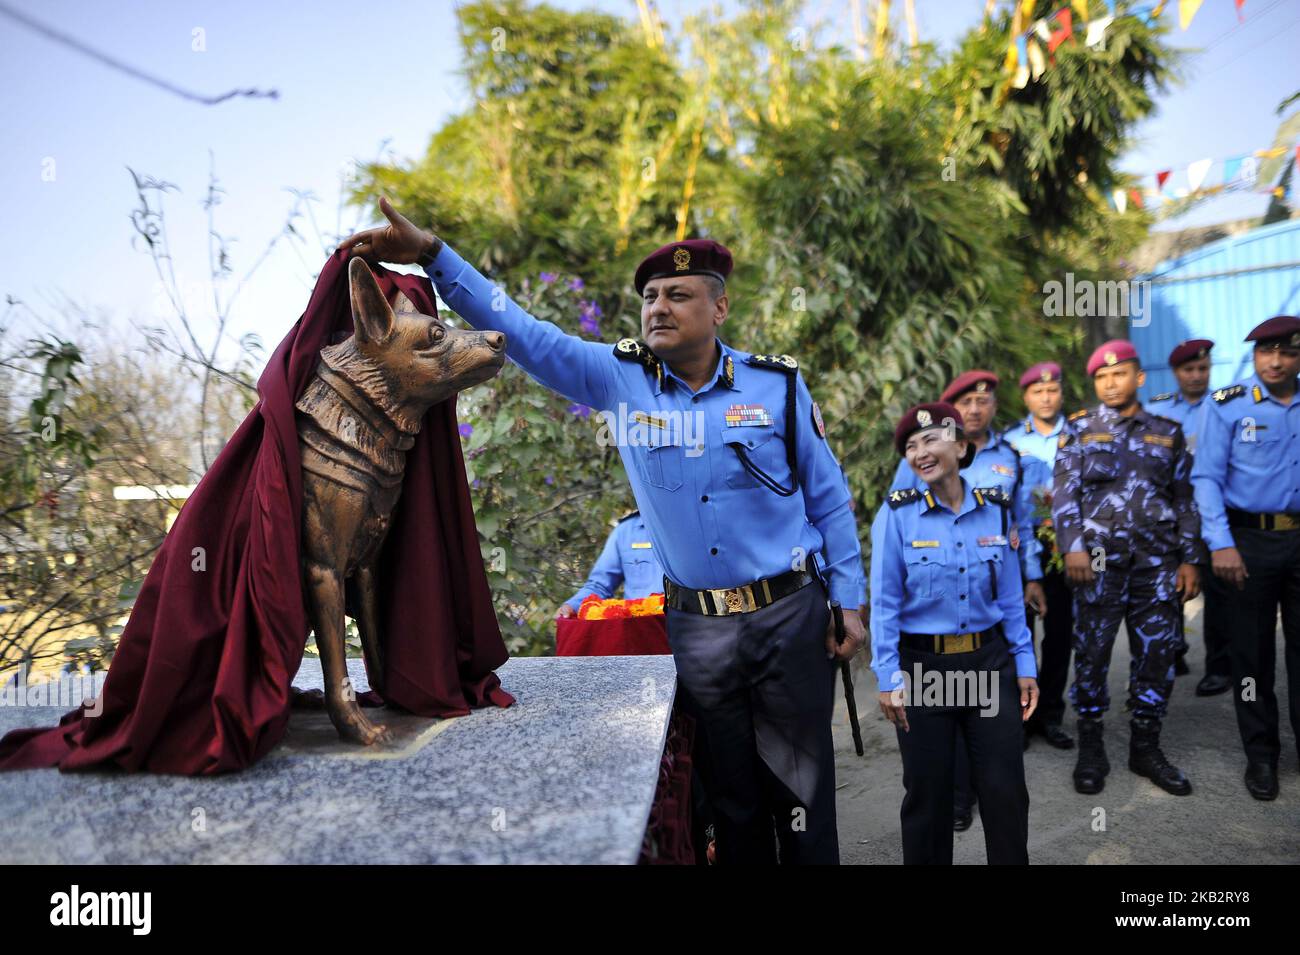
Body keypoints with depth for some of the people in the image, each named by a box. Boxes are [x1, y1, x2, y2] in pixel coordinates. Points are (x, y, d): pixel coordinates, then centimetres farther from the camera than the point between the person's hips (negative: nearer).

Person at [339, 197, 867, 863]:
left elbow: (828, 499, 3)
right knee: (732, 793, 16)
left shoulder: (777, 383, -4)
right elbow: (518, 331, -7)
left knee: (801, 789, 8)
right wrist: (432, 254, -17)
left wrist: (847, 601, 2)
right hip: (696, 626, 1)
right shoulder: (617, 377, -3)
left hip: (791, 614, -1)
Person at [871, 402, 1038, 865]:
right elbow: (884, 602, -8)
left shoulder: (995, 508, 1)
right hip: (922, 666, -2)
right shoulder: (897, 512, -9)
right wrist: (888, 677, -11)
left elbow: (1010, 596, 6)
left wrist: (1024, 665, 5)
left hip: (990, 661, 2)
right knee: (928, 792, 10)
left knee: (1005, 788, 9)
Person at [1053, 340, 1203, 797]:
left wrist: (1190, 559, 7)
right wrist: (1073, 547, -13)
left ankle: (1146, 746, 20)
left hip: (1158, 562, 3)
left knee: (1157, 654, 5)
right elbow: (1064, 491, -1)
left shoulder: (1167, 432, 13)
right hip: (1099, 560, -2)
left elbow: (1185, 500, 13)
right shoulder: (1079, 428, 6)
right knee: (1091, 654, 1)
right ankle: (1090, 749, 15)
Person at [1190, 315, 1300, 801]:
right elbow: (1207, 478, -7)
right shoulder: (1228, 405, -4)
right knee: (1252, 648, 7)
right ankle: (1261, 754, 20)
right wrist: (1221, 544, -15)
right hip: (1249, 539, -3)